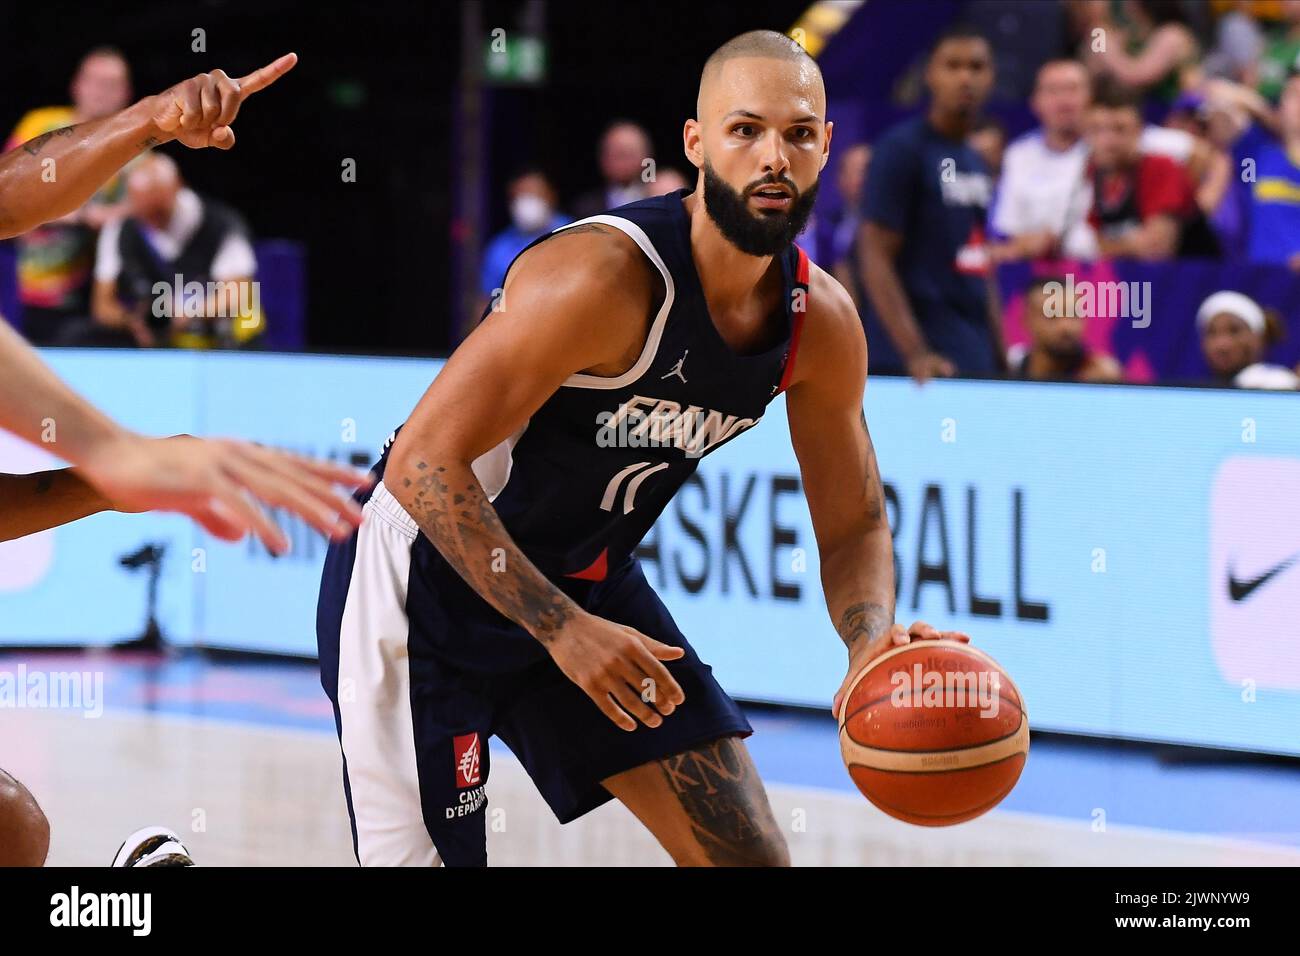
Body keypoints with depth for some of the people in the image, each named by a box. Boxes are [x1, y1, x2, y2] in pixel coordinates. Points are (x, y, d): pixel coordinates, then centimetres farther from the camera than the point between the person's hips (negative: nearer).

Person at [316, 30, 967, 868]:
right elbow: (424, 462, -29)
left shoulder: (822, 322, -8)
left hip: (585, 580, 7)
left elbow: (854, 524, 5)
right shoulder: (606, 278, -29)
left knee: (753, 858, 5)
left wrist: (872, 640, -17)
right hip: (426, 585, -7)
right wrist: (561, 630, -32)